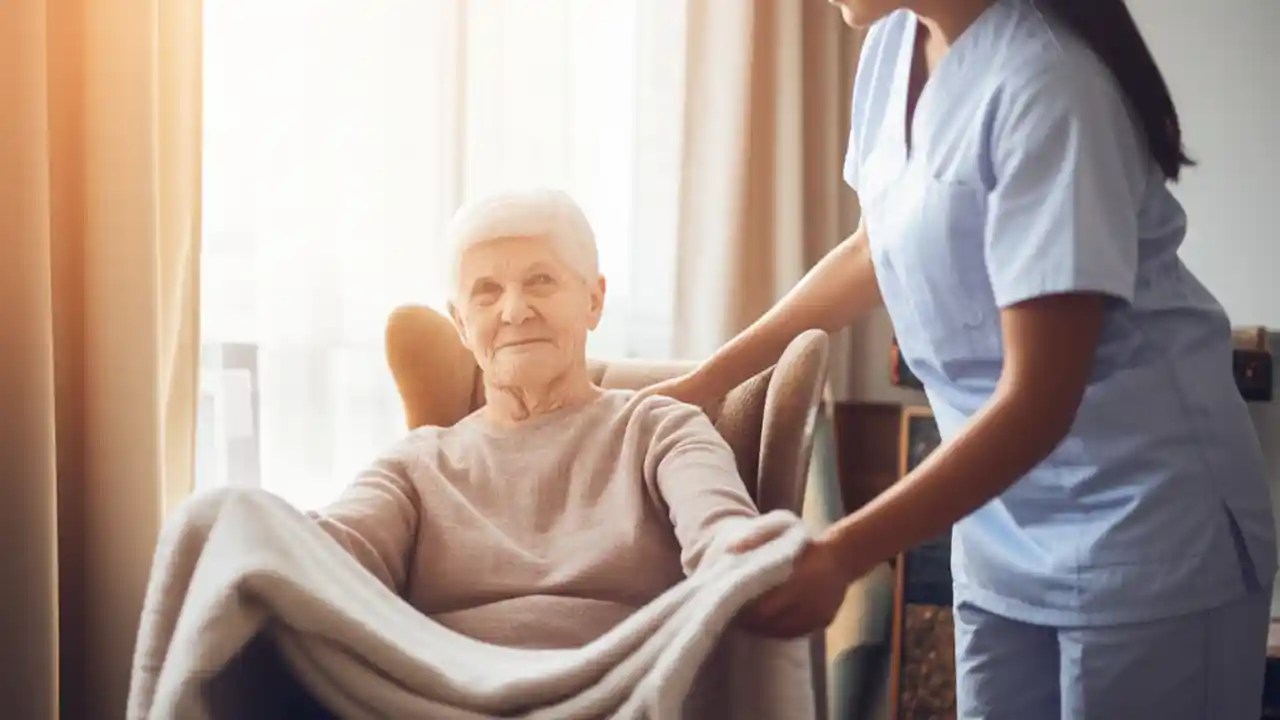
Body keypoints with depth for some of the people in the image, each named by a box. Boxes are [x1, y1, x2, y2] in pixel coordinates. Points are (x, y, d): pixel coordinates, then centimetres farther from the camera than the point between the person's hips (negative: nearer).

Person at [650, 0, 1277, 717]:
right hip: (1002, 523, 7)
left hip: (1147, 527, -7)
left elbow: (1038, 400, -25)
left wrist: (840, 554, -30)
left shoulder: (1044, 81, -23)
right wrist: (703, 382, 14)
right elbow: (876, 251, 17)